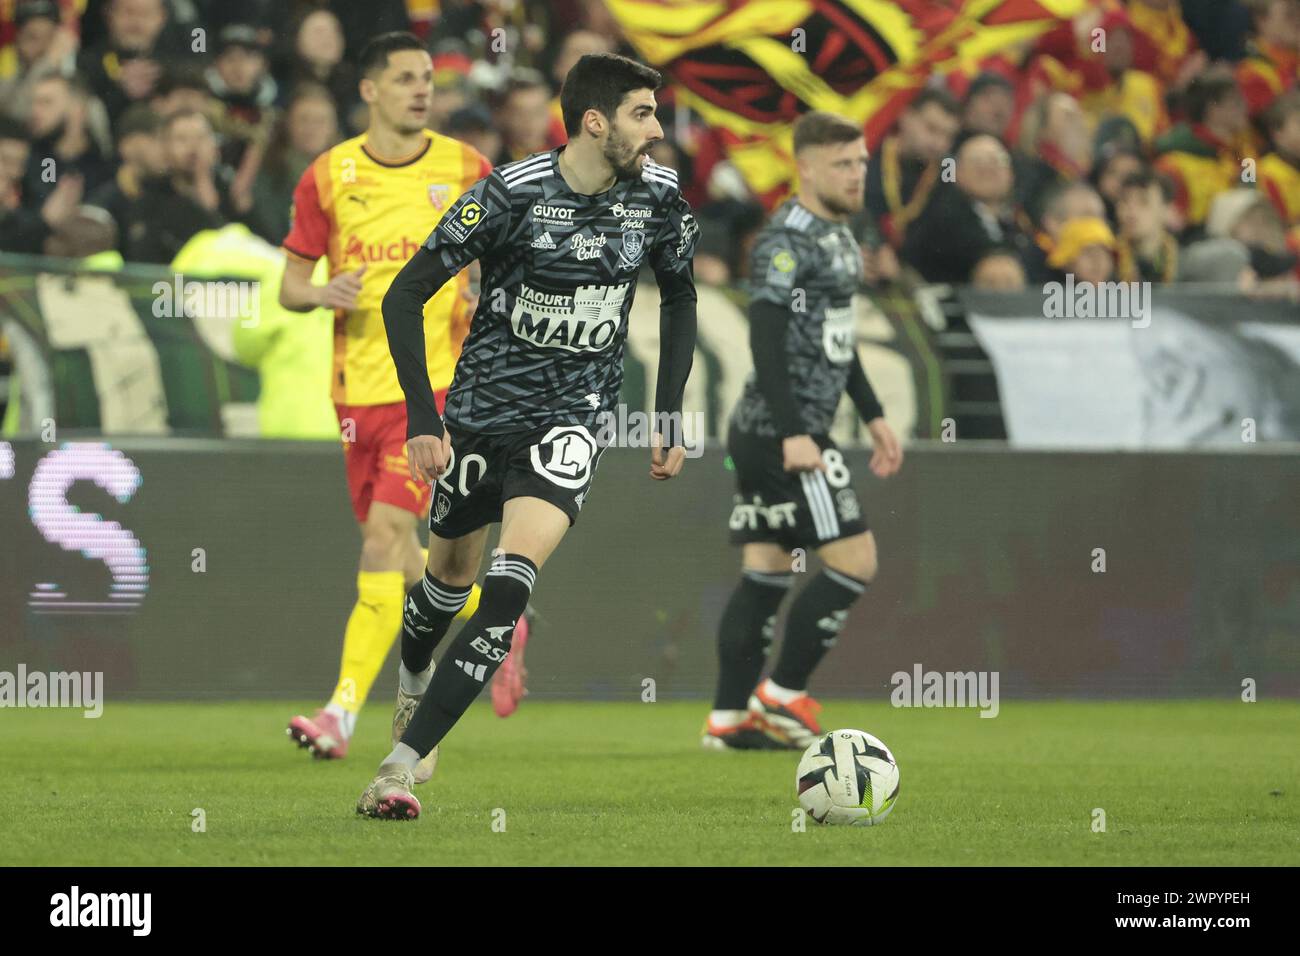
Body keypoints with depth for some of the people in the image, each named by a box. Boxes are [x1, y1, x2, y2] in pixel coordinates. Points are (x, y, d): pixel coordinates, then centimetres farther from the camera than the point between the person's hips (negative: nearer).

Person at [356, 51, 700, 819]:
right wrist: (422, 420, -18)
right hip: (484, 407, 0)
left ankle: (401, 765, -22)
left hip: (575, 415, 0)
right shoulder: (512, 194, -18)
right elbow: (404, 296, -13)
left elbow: (680, 297, 13)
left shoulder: (660, 197, -8)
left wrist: (669, 417, 8)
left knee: (511, 583, -20)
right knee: (451, 571, 18)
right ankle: (413, 682, 54)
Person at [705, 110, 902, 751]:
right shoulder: (787, 240, -14)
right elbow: (766, 336, -21)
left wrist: (872, 416, 27)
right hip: (782, 434, -10)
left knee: (766, 572, 8)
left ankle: (730, 717, 9)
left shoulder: (837, 235, 17)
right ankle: (782, 695, 0)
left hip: (778, 435, 10)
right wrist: (793, 433, -26)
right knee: (854, 560, -8)